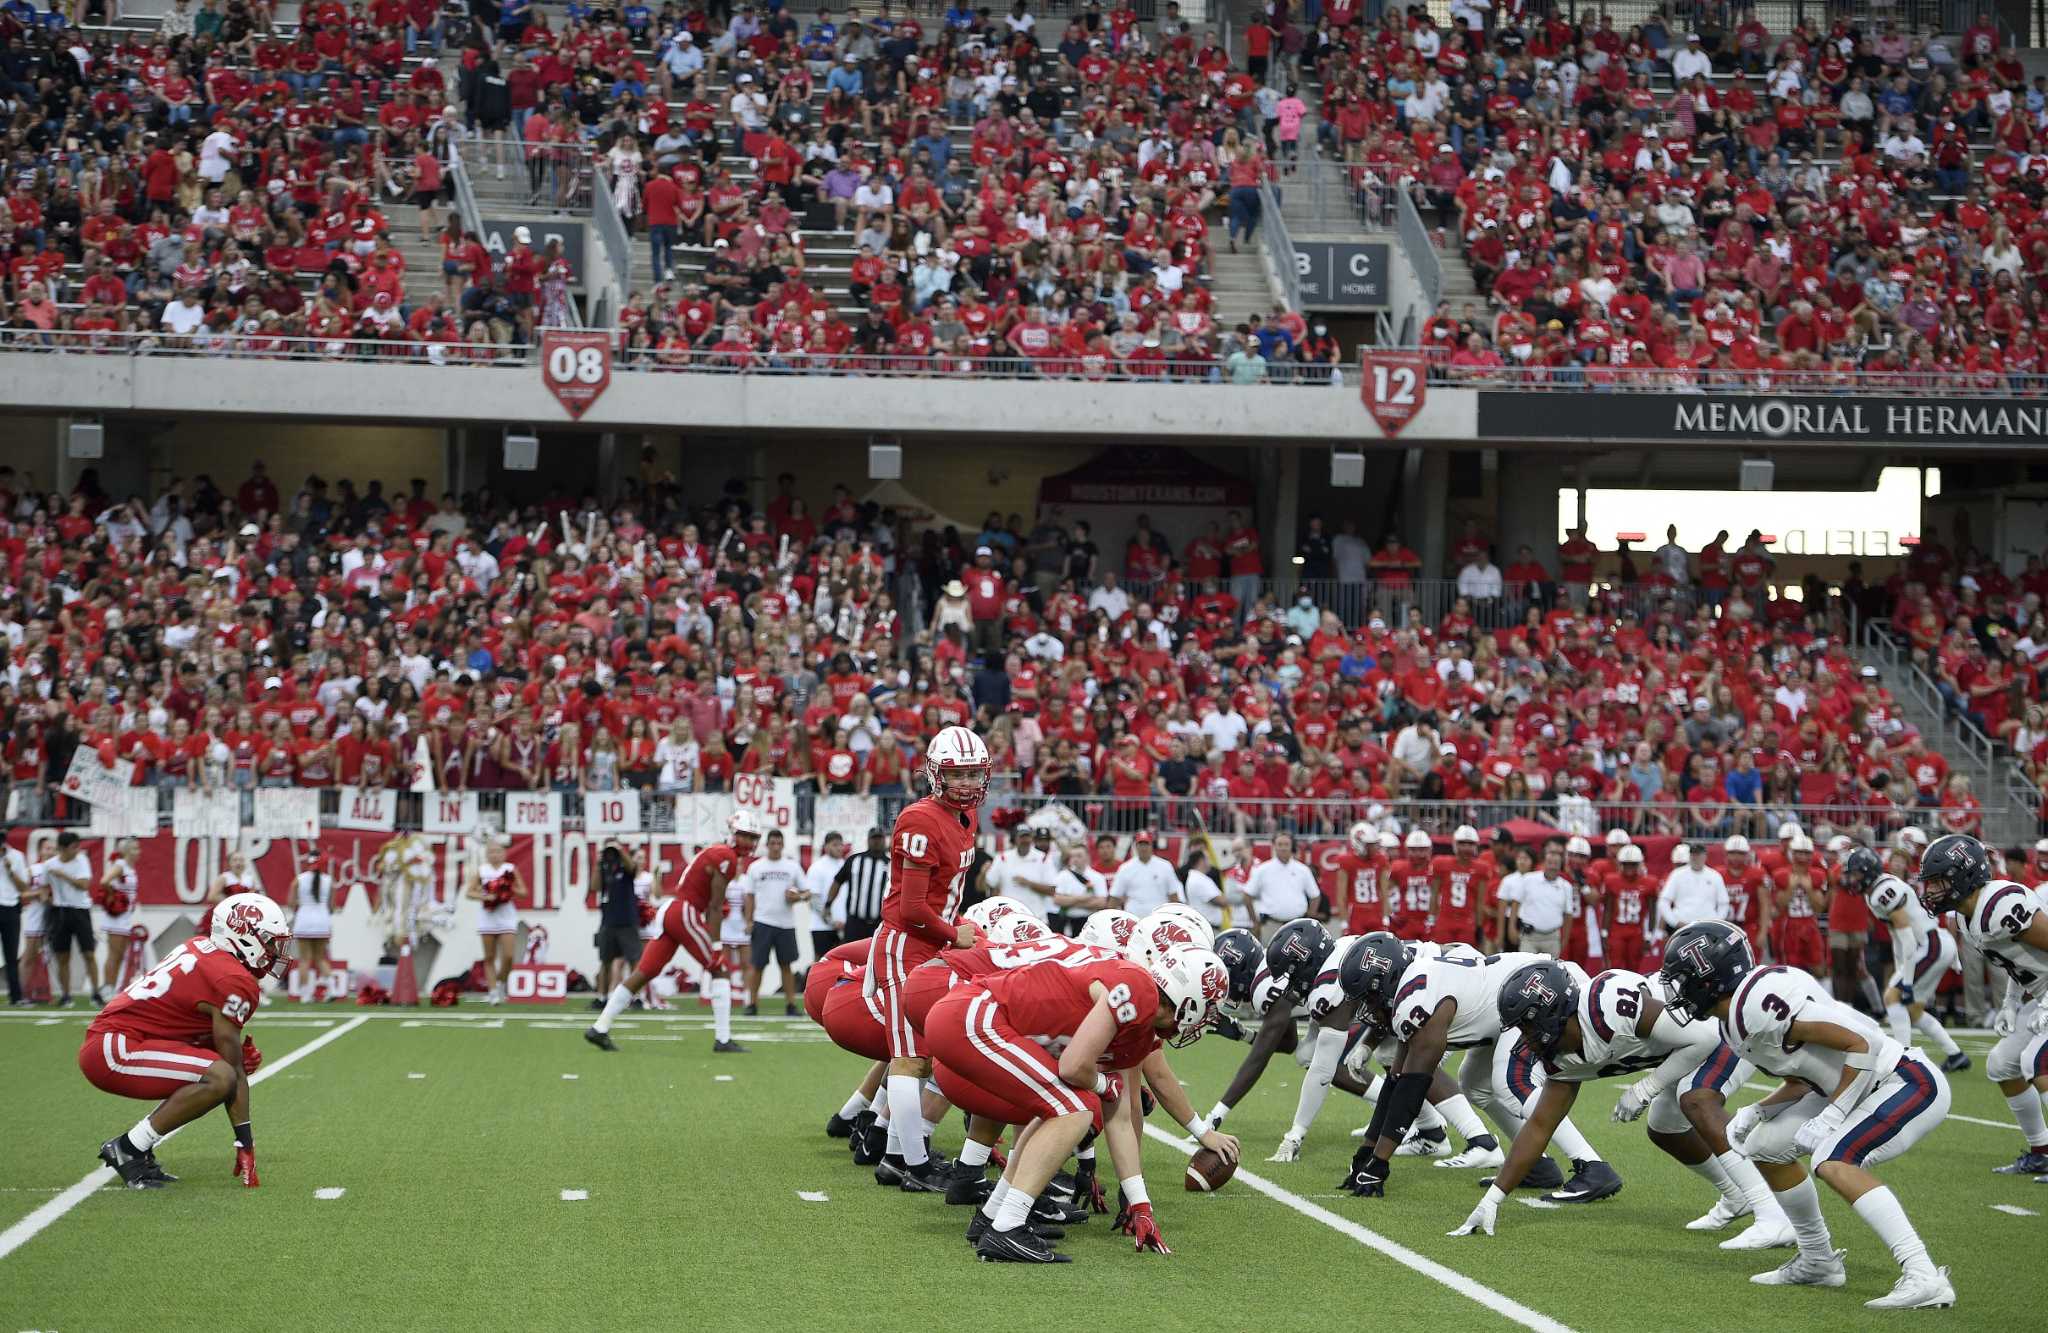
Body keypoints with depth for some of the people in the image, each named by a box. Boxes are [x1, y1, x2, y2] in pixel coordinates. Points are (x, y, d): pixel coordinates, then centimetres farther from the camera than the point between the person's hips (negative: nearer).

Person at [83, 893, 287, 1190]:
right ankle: (127, 1149, -13)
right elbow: (234, 1071, -10)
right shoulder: (236, 982, -13)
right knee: (221, 1077, -23)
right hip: (113, 1051, -10)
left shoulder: (202, 946, 13)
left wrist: (239, 1048, 8)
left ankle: (136, 1149, 12)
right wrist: (245, 1143, -5)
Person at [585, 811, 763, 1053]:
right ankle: (723, 1040, -2)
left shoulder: (714, 852, 21)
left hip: (669, 910, 9)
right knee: (719, 971, 1)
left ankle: (599, 1028, 8)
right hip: (685, 914, -9)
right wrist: (714, 944, -10)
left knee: (643, 973, 8)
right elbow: (715, 907, -11)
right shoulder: (726, 858, -9)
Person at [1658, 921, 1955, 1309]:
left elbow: (1860, 1043, -25)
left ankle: (1924, 1278, -31)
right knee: (1765, 1146, 13)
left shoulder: (1759, 1003, -24)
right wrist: (1753, 1113, 3)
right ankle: (1818, 1262, 25)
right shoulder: (1734, 1021, 8)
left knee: (1833, 1162, -30)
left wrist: (1830, 1118, -21)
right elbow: (1801, 1082, 18)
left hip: (1910, 1083, -11)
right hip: (1866, 1087, 11)